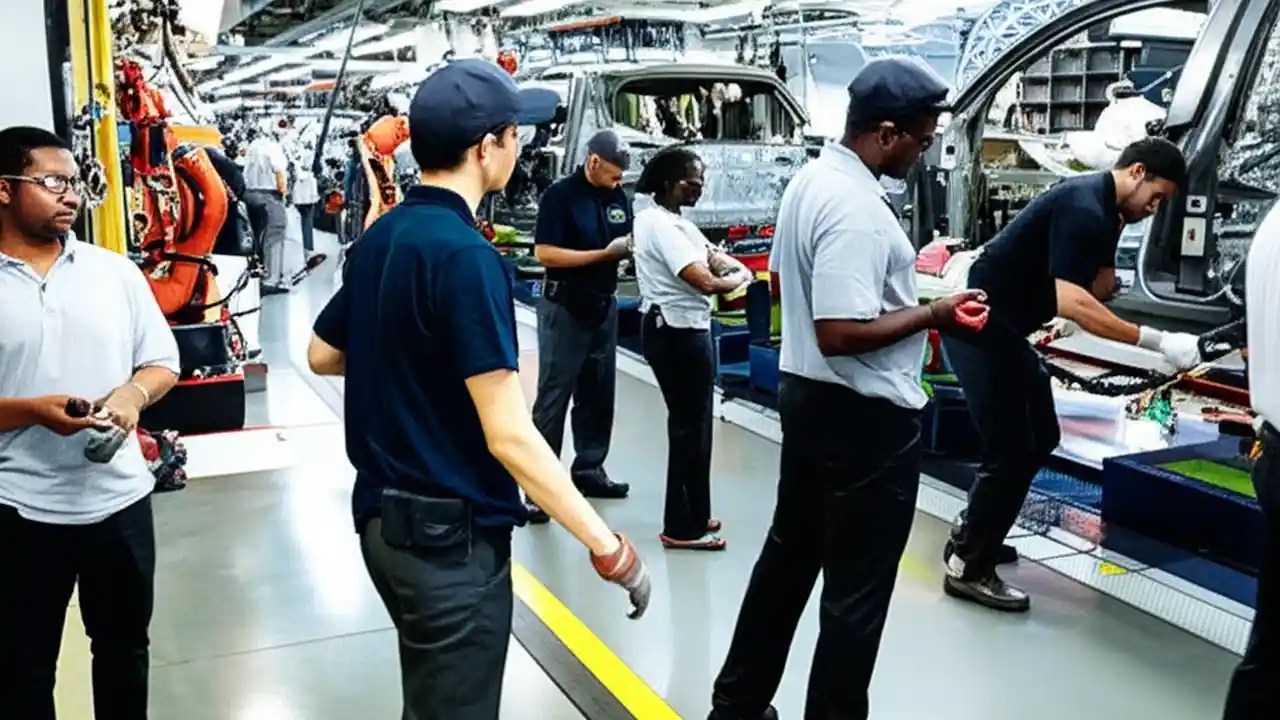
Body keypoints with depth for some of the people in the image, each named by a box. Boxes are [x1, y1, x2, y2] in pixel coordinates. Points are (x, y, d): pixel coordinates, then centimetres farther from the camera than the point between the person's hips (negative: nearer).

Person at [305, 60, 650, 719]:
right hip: (450, 529, -9)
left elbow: (322, 355, 18)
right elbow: (509, 436, -25)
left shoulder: (381, 237, 5)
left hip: (385, 514, 9)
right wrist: (606, 545, -21)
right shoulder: (465, 255, -22)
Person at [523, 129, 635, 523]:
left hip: (605, 304, 7)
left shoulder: (618, 195, 7)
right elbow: (545, 253, -18)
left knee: (599, 394, 12)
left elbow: (625, 241, 17)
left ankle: (589, 470, 23)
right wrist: (605, 253, -19)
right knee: (553, 397, -5)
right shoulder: (560, 195, -11)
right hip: (565, 307, -7)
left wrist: (633, 246, -8)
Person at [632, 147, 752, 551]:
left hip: (684, 329, 11)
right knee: (691, 427, -3)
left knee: (689, 423, 18)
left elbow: (714, 255, 17)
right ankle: (683, 528, 8)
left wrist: (735, 268, -5)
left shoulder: (675, 222, 14)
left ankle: (689, 516, 30)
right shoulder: (660, 225, -20)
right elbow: (705, 282, -26)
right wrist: (738, 281, -7)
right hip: (677, 333, -11)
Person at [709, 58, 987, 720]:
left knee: (789, 553, 21)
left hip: (804, 392, 10)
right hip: (864, 415, -10)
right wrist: (932, 313, -17)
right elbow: (839, 333, -29)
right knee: (856, 590, 5)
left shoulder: (809, 179, 7)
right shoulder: (857, 210, -24)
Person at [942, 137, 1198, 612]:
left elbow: (1101, 288, 8)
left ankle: (970, 534, 30)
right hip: (980, 328, -10)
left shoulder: (1104, 210, 11)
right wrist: (1158, 342, -30)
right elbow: (1071, 303, -30)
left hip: (1006, 329, 10)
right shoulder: (1083, 208, -21)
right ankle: (968, 567, 7)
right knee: (1011, 451, -6)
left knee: (1040, 439, 17)